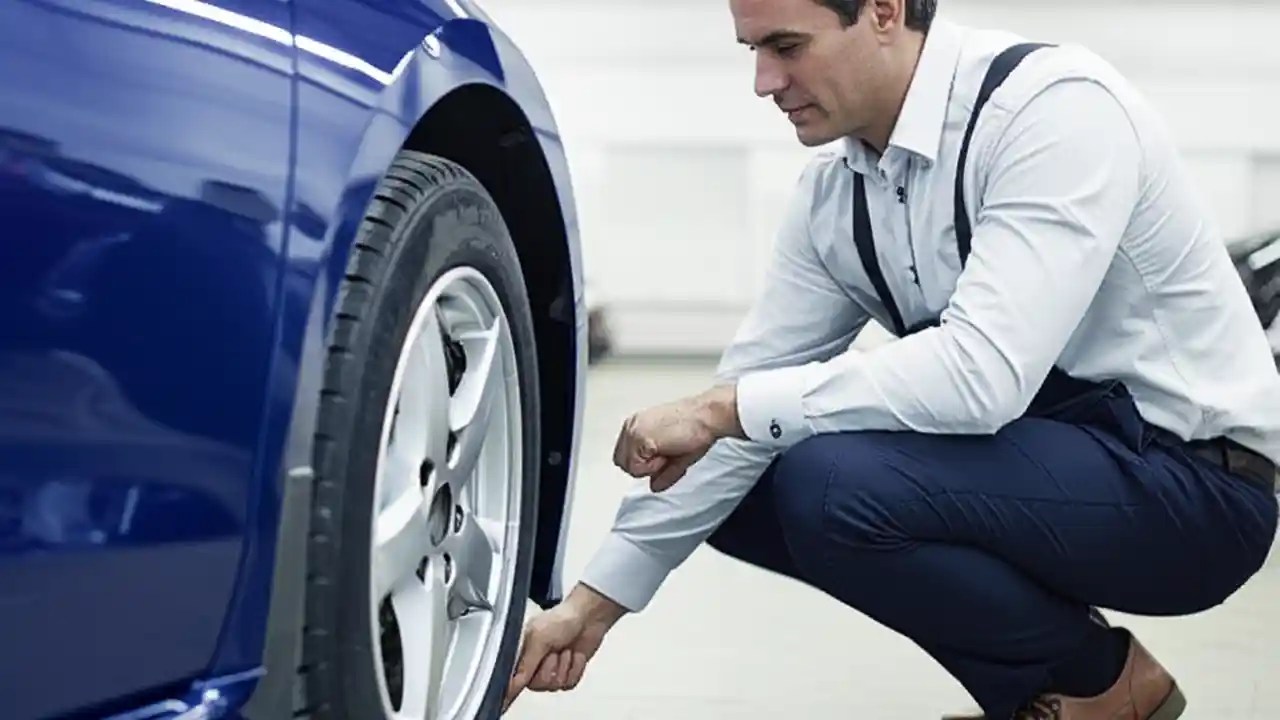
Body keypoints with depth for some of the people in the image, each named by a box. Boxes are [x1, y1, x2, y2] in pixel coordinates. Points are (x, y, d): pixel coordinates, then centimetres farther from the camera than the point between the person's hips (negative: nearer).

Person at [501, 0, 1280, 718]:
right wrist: (597, 599, -2)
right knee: (738, 491, 3)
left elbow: (983, 371, -33)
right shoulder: (832, 192, 1)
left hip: (1189, 482, -8)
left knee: (829, 484, -28)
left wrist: (724, 407, -26)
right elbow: (753, 387, 3)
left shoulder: (1055, 107, -22)